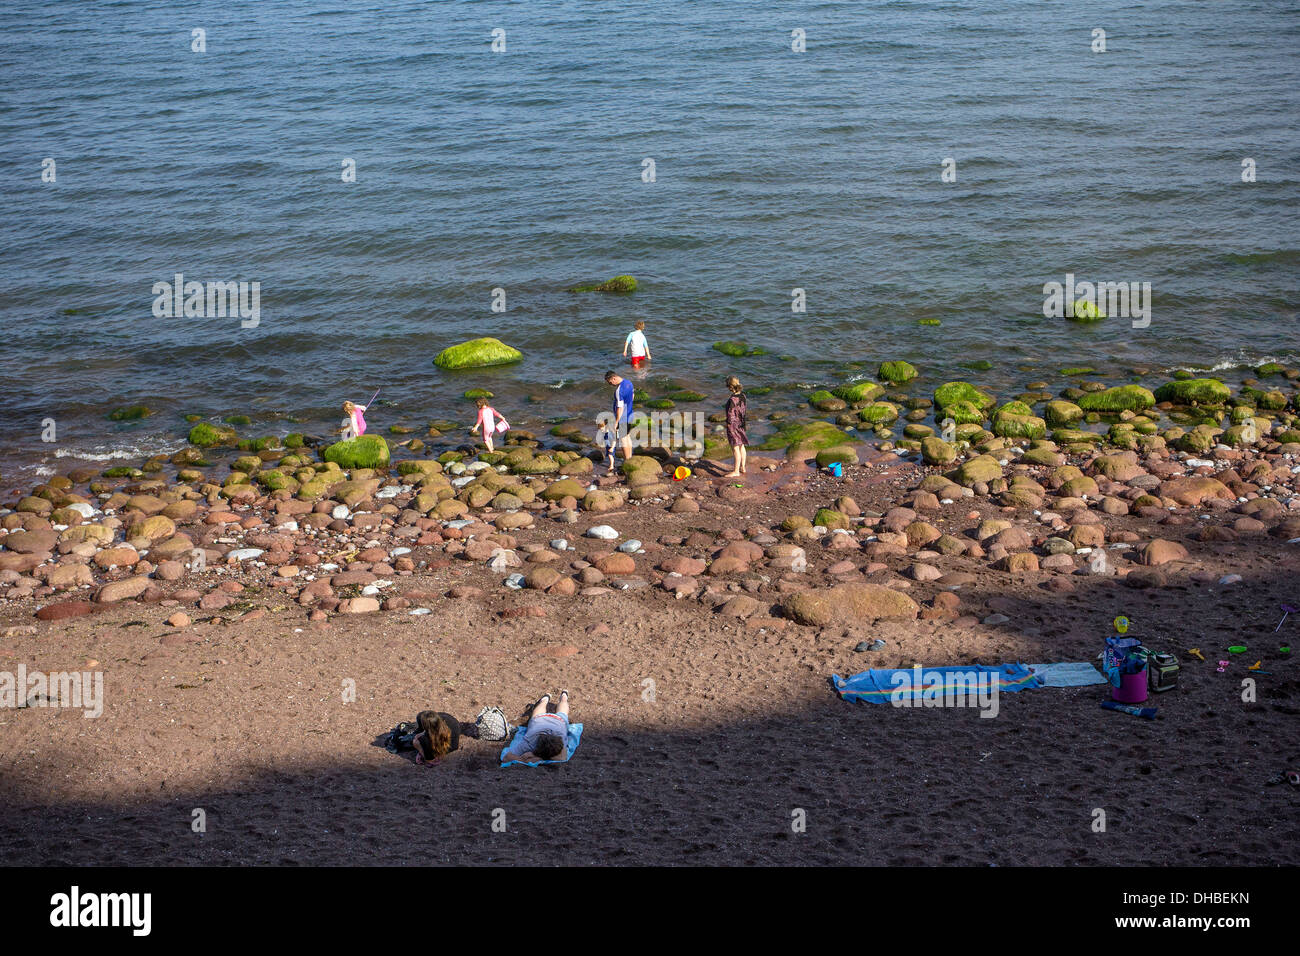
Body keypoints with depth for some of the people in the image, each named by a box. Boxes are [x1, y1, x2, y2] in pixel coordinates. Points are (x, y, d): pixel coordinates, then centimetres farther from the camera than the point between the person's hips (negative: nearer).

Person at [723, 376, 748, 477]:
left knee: (735, 448, 1)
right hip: (741, 423, 9)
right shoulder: (742, 395, -1)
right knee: (741, 446, 19)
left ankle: (736, 471, 9)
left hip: (733, 424, -9)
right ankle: (742, 468, 31)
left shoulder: (733, 399, -26)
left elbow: (730, 415, -21)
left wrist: (728, 425, -11)